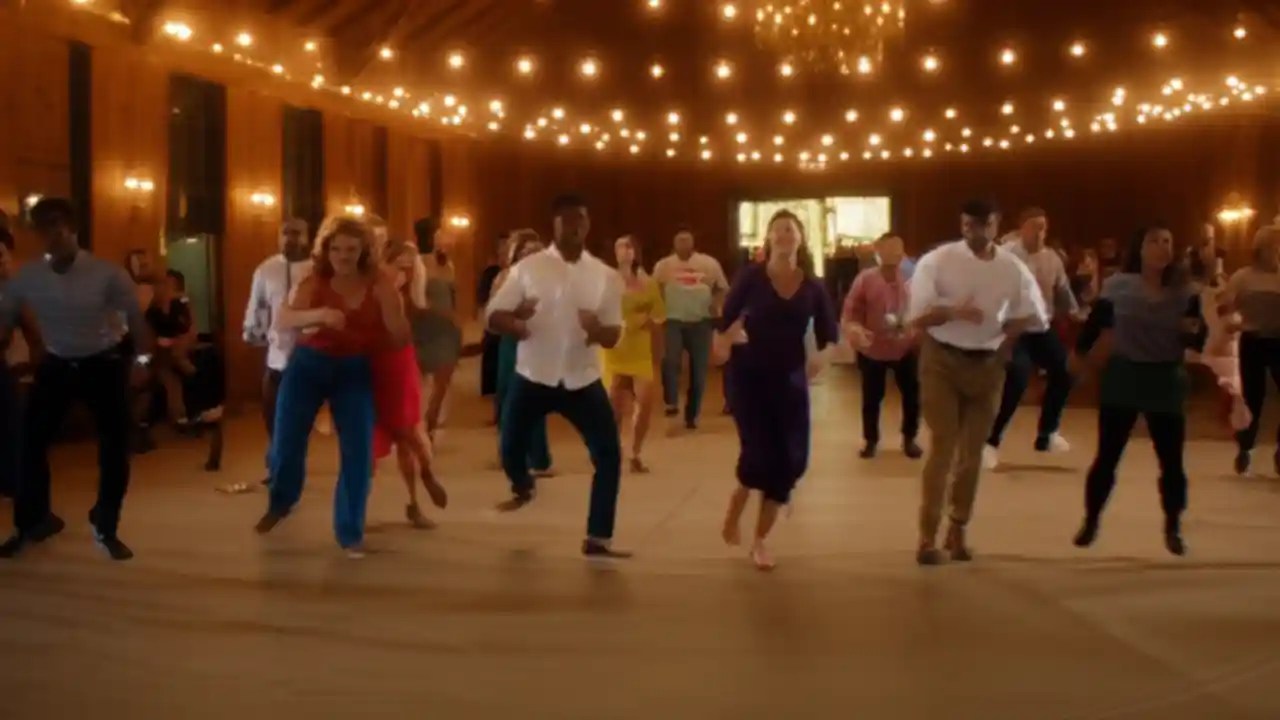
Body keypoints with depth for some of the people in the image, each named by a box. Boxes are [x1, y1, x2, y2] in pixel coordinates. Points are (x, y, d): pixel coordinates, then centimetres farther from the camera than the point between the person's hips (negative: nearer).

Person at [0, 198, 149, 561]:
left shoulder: (108, 274, -18)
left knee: (115, 447, -3)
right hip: (56, 365, 3)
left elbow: (135, 319, -14)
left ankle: (106, 528, 19)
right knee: (31, 441, 3)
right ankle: (33, 522, 27)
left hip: (103, 364, -3)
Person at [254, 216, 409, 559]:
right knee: (286, 442, 2)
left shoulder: (378, 285, -5)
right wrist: (319, 314, -40)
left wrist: (388, 301, -26)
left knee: (358, 452, -7)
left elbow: (401, 338, -10)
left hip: (354, 371, 0)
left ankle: (350, 532, 8)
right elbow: (283, 321, -21)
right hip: (308, 365, 0)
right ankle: (280, 503, 35)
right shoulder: (314, 282, -7)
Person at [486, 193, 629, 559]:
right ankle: (523, 487, 44)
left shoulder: (605, 276, 1)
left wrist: (598, 330, -21)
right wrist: (516, 323, -26)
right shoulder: (528, 267, -3)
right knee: (511, 449, 6)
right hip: (533, 377, -1)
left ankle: (598, 539, 5)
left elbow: (613, 336, 3)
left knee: (609, 454, -6)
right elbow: (492, 315, -2)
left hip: (582, 380, 1)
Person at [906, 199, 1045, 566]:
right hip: (942, 360, -3)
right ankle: (927, 536, -1)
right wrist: (953, 311, -30)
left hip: (987, 364, 4)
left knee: (972, 451, 11)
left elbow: (1033, 314, 13)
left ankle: (958, 531, 24)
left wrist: (1007, 335, -2)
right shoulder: (937, 261, -10)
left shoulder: (1013, 268, -1)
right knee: (943, 447, -8)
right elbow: (916, 317, -13)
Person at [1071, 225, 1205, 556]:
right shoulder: (1117, 286, -6)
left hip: (1166, 382, 1)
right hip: (1122, 378, -1)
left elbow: (1198, 342, -1)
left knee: (1171, 460, 5)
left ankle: (1173, 529, 23)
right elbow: (1095, 323, 2)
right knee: (1107, 456, 4)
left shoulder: (1185, 292, -3)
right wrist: (1079, 353, -2)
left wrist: (1195, 330, -21)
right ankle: (1090, 522, 20)